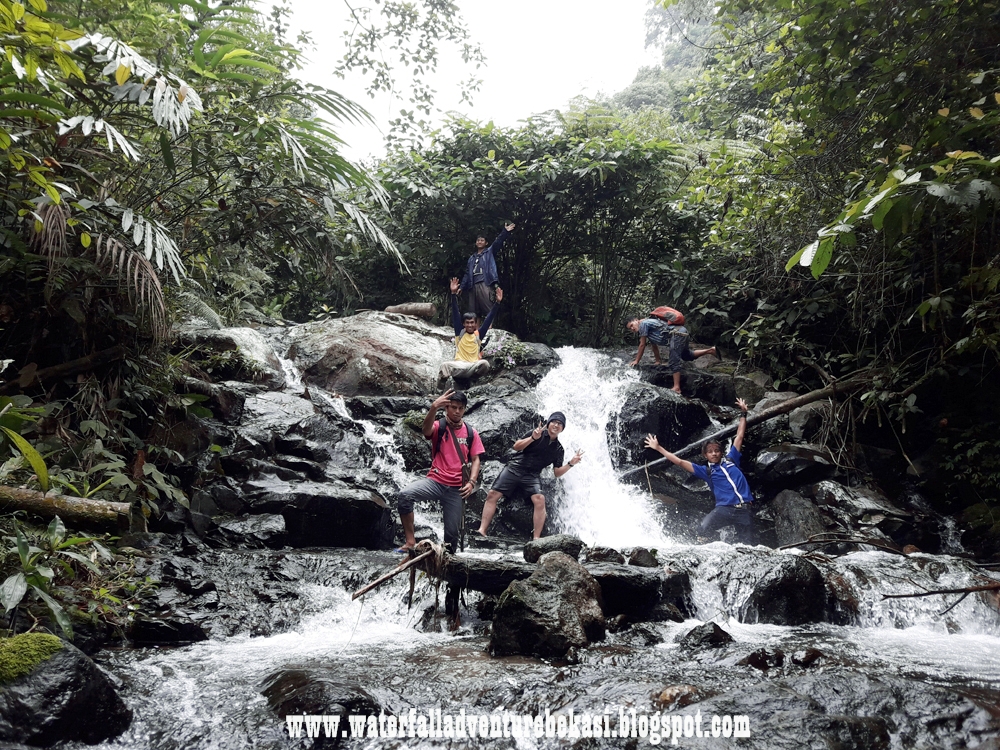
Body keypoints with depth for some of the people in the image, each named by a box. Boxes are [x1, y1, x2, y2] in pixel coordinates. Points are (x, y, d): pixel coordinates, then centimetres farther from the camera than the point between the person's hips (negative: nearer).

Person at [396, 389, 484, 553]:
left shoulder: (471, 433, 8)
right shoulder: (438, 426, 0)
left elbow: (475, 459, 8)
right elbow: (426, 430, -25)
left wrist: (471, 481, -10)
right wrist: (434, 408, -43)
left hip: (456, 488, 2)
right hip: (435, 481, -2)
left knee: (452, 530, 5)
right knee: (405, 494, -29)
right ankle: (410, 541, -22)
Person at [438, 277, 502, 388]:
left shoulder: (478, 334, 12)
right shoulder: (460, 332, 11)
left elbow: (489, 318, 9)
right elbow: (455, 313, 4)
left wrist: (497, 302, 0)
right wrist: (454, 294, -6)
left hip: (474, 366, 2)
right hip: (458, 366, -1)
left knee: (484, 363, -32)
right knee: (445, 365, -34)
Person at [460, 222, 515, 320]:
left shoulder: (489, 252, 14)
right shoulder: (472, 257, 27)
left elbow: (498, 242, -3)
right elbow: (467, 273, 25)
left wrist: (505, 232, -19)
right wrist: (462, 287, 18)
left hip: (484, 284, -6)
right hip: (473, 285, 6)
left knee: (488, 308, -16)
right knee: (473, 311, 2)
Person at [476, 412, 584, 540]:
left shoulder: (559, 449, 7)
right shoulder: (538, 433, -1)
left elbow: (557, 472, 7)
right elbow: (516, 447, -5)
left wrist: (571, 464, -8)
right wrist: (532, 438, -20)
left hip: (531, 476, 1)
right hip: (514, 468, -1)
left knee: (540, 500, -24)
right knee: (492, 495, -11)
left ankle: (536, 538, -22)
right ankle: (482, 530, -8)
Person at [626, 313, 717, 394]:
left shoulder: (643, 324, -4)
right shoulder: (648, 329, 23)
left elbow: (642, 345, -4)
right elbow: (654, 346, 30)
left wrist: (636, 361, 2)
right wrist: (658, 361, 35)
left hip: (677, 333, -10)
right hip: (682, 331, 10)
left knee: (673, 361, -16)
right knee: (687, 355, 29)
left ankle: (676, 388, -25)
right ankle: (710, 350, 36)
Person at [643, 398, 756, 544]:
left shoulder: (730, 460, 17)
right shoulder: (706, 471, 13)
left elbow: (739, 436, 22)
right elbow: (680, 462, 12)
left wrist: (743, 414, 22)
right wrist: (658, 448, 11)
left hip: (745, 509, 2)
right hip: (724, 508, -1)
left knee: (748, 545, -2)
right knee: (703, 530, -26)